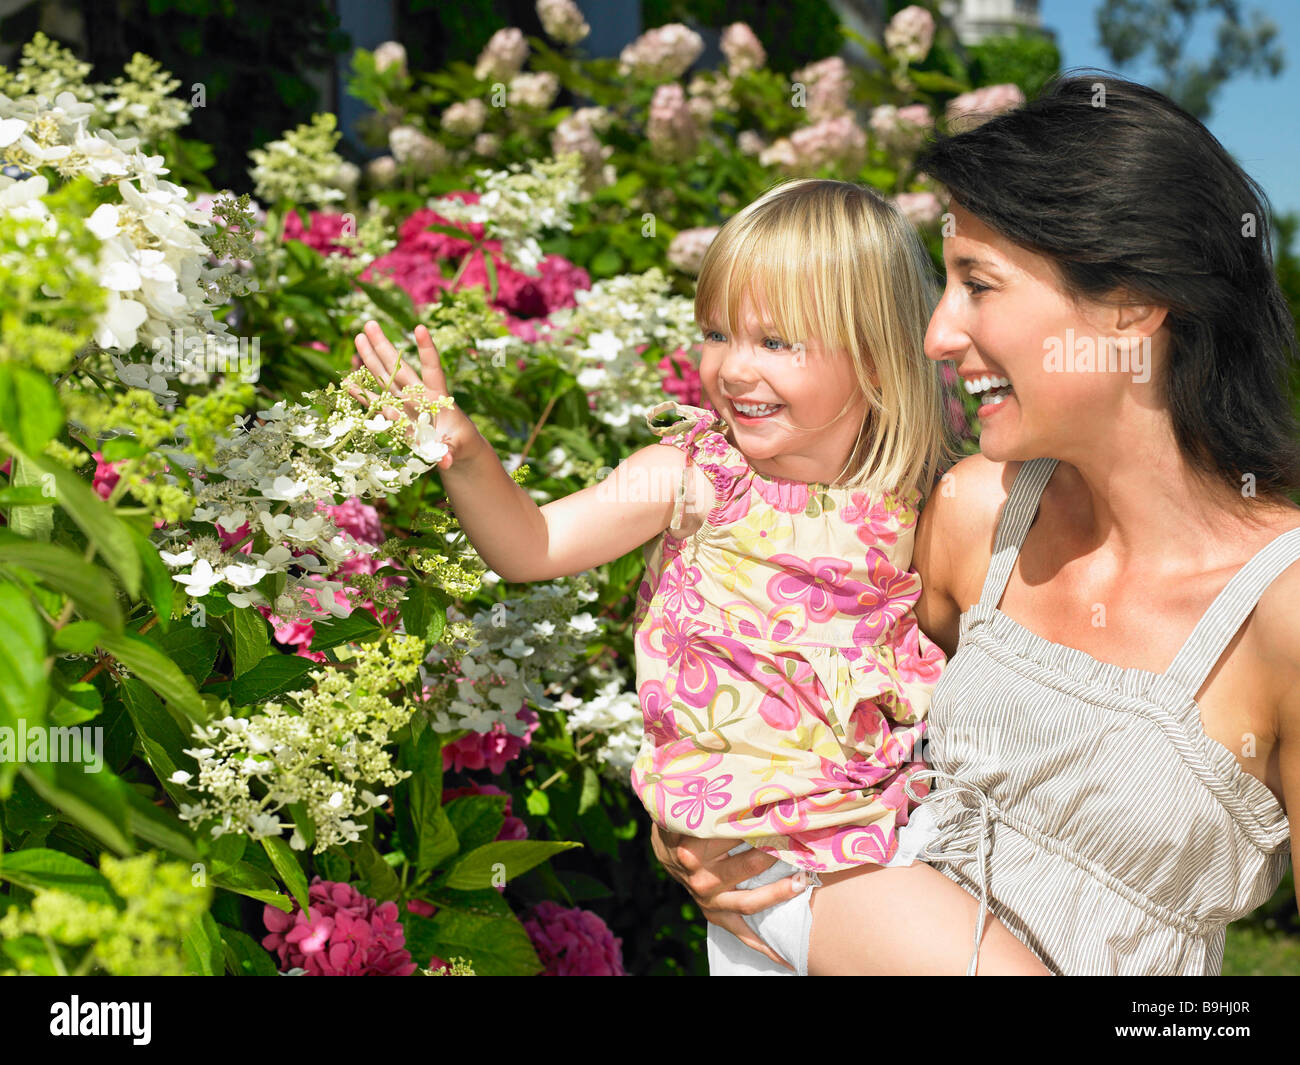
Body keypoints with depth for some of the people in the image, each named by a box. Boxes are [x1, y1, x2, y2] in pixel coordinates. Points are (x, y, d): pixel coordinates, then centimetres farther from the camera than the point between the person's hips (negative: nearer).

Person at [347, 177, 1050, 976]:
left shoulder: (905, 508, -1)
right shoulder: (691, 475, -7)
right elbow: (533, 546, -11)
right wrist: (463, 453, -26)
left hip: (888, 812, 4)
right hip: (773, 843, -4)